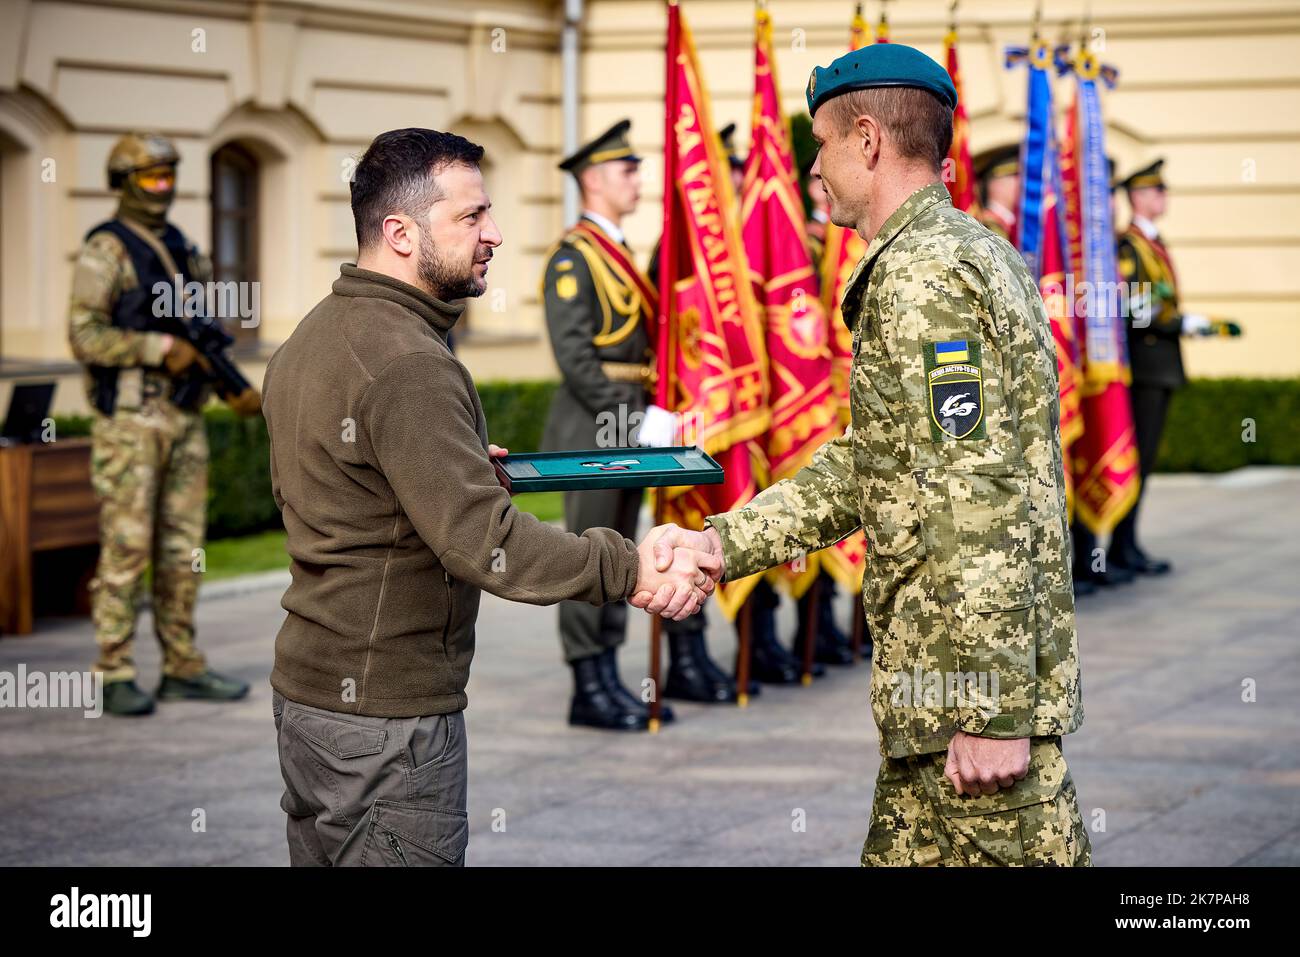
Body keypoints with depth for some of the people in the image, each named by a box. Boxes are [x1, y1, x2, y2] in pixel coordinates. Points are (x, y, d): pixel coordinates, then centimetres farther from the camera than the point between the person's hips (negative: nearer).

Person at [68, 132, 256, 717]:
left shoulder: (181, 249, 14)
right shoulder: (105, 251, -9)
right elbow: (85, 337, -17)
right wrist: (162, 349, -21)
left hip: (183, 417, 7)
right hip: (129, 420, -7)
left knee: (182, 547, 8)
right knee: (127, 547, -6)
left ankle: (183, 669, 13)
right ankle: (115, 678, -1)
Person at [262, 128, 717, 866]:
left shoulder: (313, 336, 10)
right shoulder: (409, 365, -21)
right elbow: (480, 538, -28)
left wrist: (462, 464, 20)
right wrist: (629, 568, -29)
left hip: (308, 687, 10)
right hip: (387, 713, -10)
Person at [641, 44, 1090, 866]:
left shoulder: (921, 279, -17)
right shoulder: (967, 253, 17)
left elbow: (979, 507, -24)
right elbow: (862, 468, 18)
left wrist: (992, 713, -24)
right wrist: (718, 543, 9)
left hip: (976, 676, -11)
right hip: (931, 684, 11)